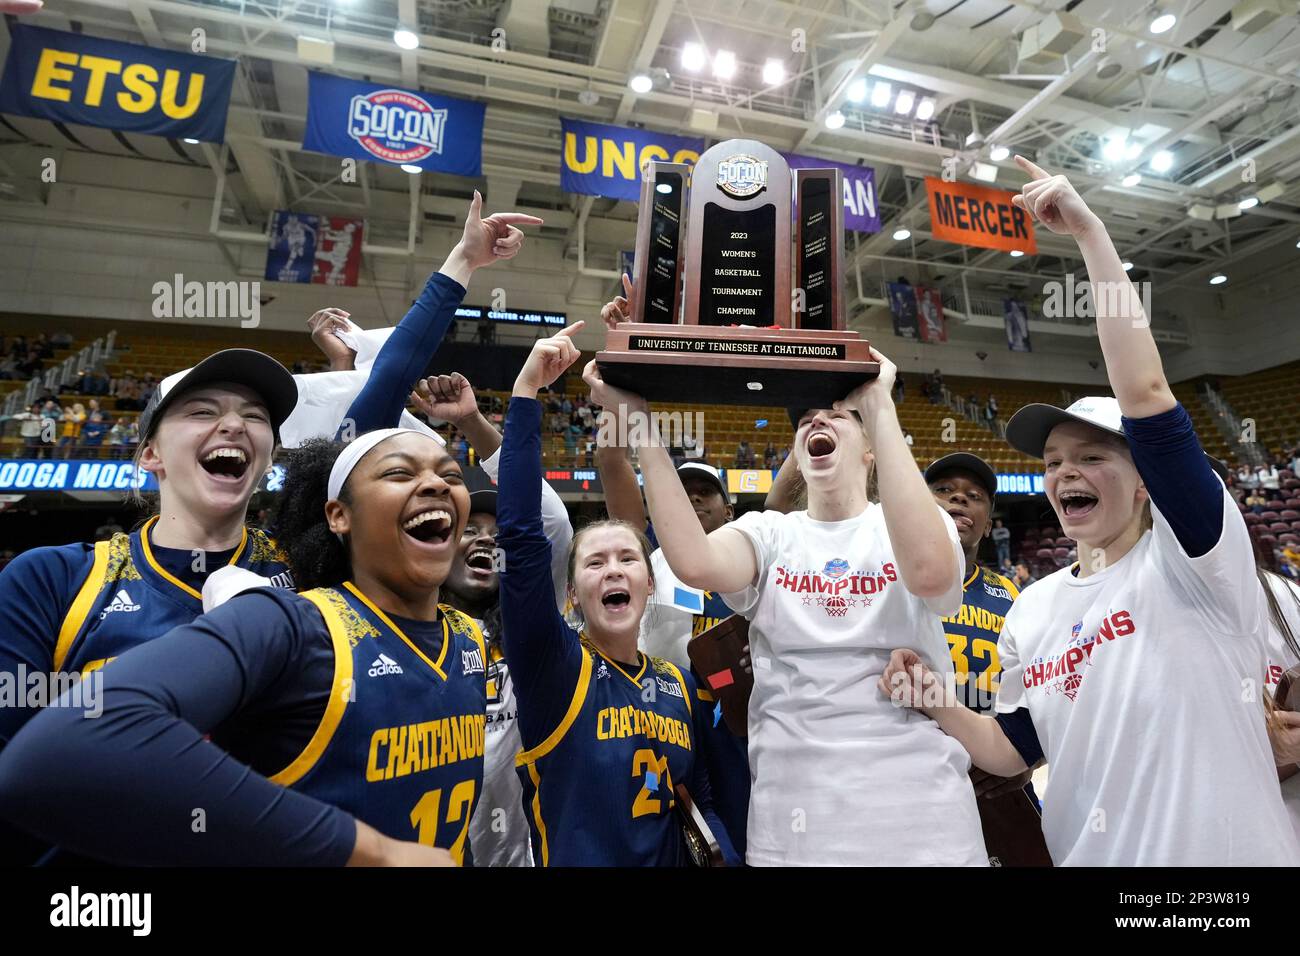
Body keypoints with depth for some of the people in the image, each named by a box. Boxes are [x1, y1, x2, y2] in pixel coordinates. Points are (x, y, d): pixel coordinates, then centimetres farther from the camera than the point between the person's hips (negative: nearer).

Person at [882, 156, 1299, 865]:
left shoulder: (1189, 558, -14)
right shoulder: (1032, 610, 0)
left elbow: (1143, 392, -29)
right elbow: (1013, 751, 7)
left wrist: (1088, 231, -26)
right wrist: (938, 707, -13)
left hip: (1228, 852, -4)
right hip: (1086, 854, 5)